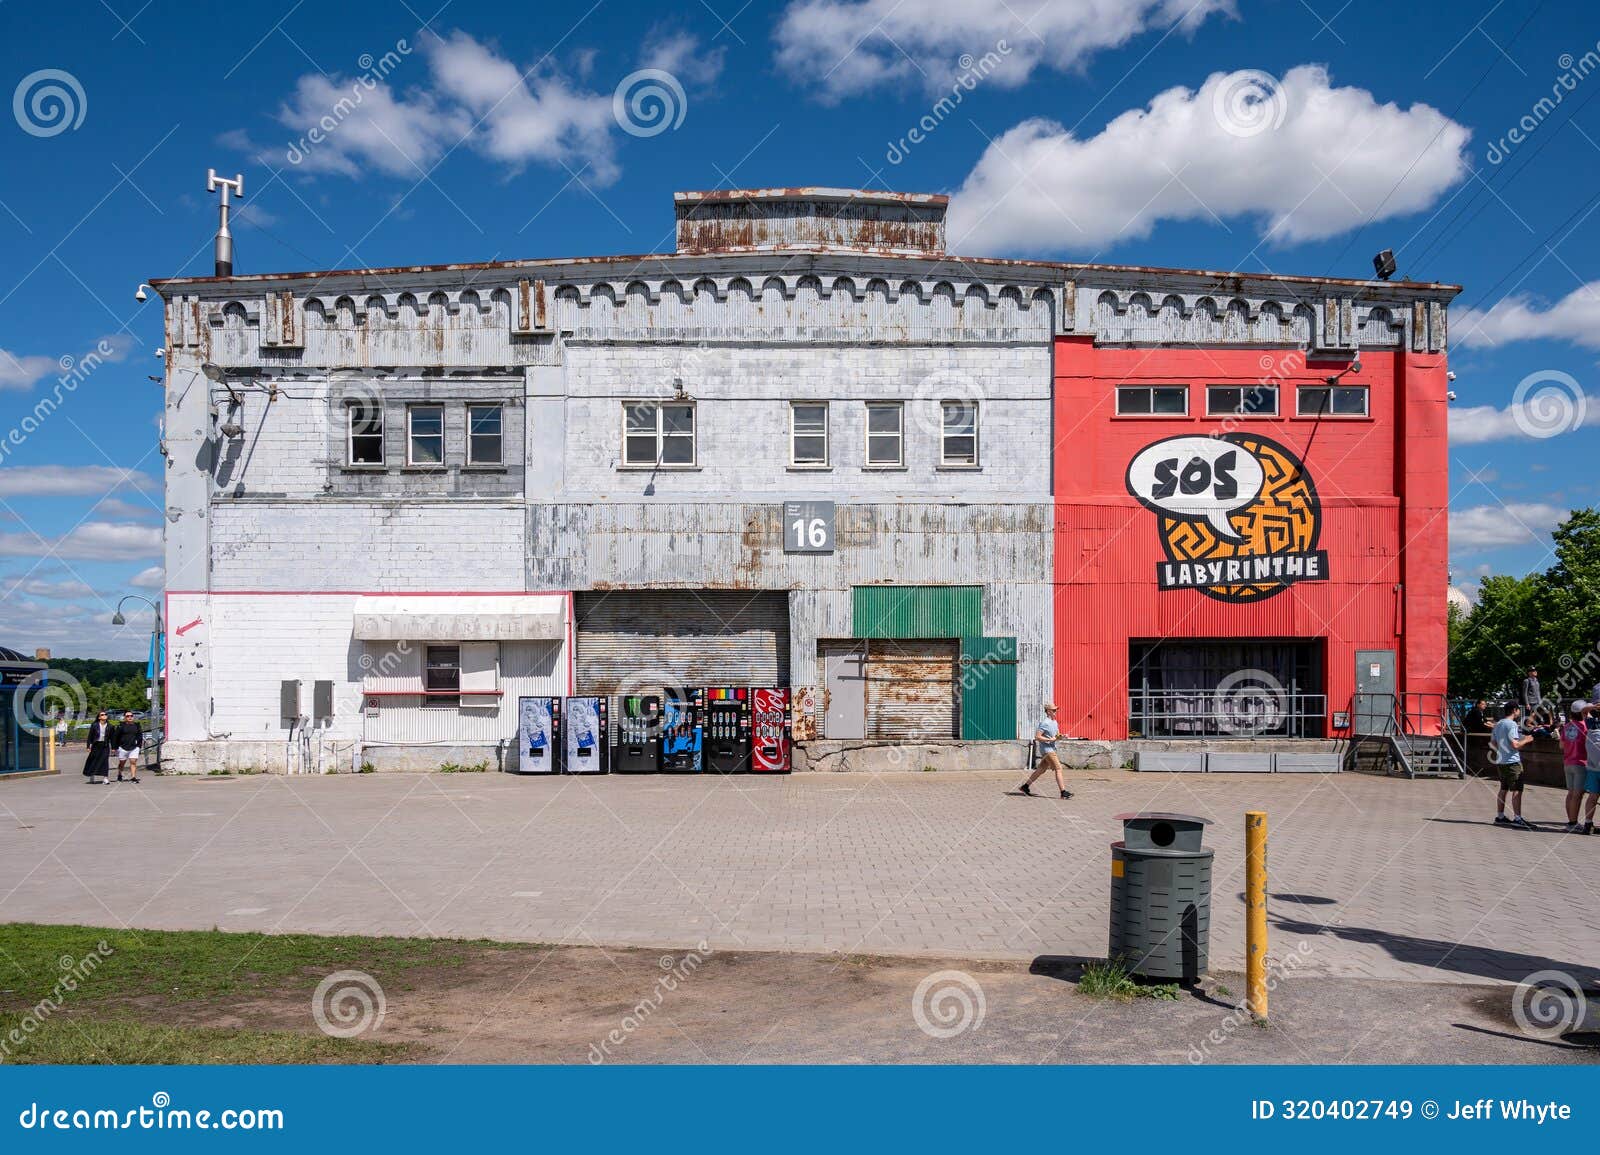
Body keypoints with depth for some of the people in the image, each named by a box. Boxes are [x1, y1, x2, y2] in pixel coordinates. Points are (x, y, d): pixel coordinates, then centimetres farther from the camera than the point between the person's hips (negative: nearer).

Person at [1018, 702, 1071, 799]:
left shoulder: (1054, 722, 14)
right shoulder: (1045, 723, -16)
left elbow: (1057, 735, 22)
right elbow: (1037, 737, -20)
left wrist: (1060, 736, -1)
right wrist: (1050, 739, -19)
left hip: (1051, 748, 10)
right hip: (1047, 749, -10)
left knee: (1041, 770, 14)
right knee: (1058, 769, -13)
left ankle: (1025, 786, 22)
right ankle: (1063, 792, -16)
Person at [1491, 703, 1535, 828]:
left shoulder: (1498, 724, 13)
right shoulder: (1511, 724, -14)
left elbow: (1492, 743, 17)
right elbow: (1515, 744, -20)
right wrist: (1526, 740, -4)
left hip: (1501, 761, 9)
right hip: (1512, 761, -9)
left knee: (1503, 789, 13)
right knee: (1517, 790, -7)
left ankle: (1500, 817, 16)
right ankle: (1518, 819, -9)